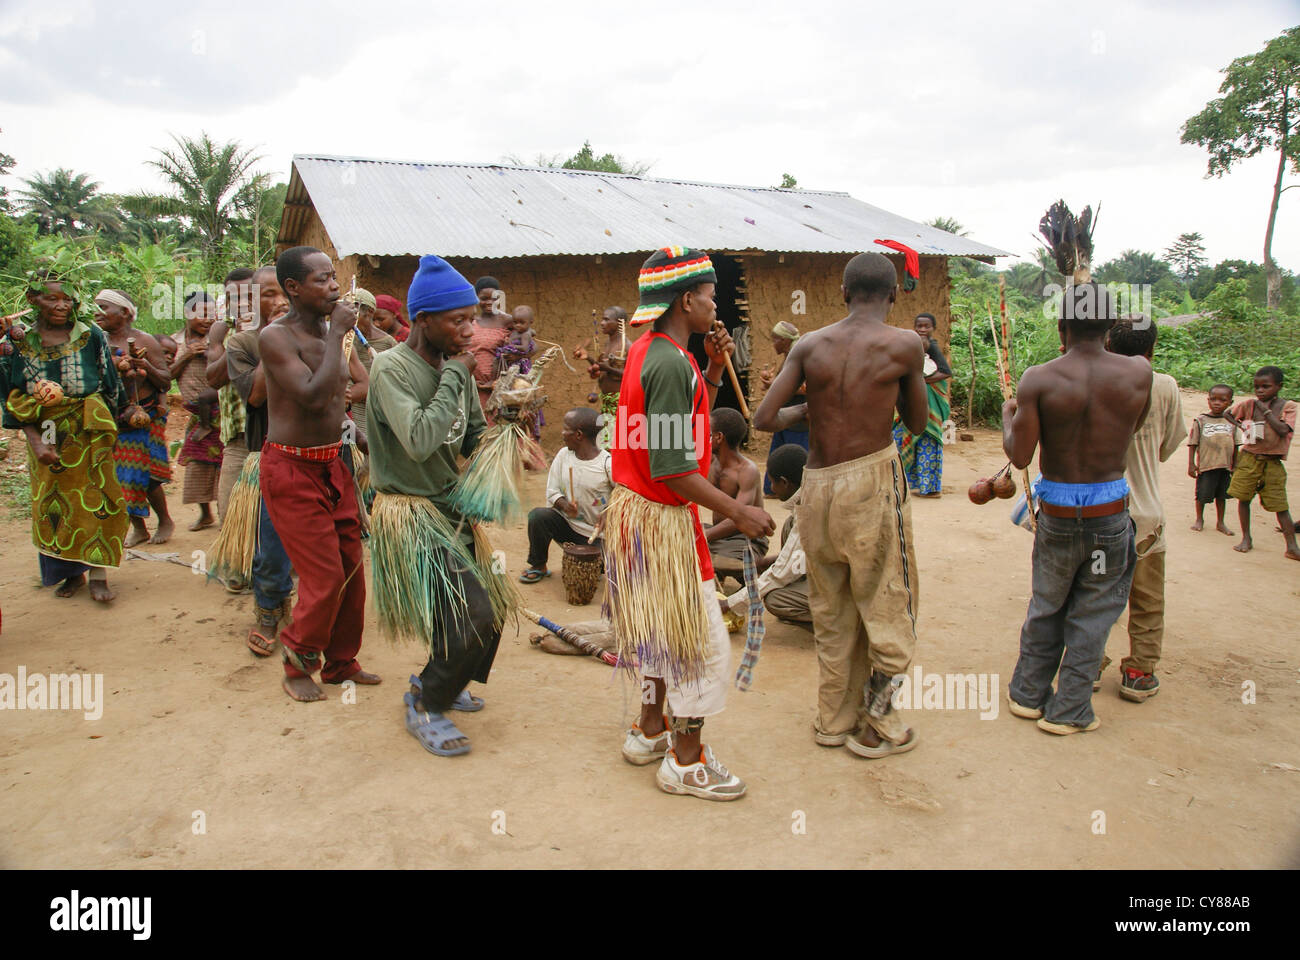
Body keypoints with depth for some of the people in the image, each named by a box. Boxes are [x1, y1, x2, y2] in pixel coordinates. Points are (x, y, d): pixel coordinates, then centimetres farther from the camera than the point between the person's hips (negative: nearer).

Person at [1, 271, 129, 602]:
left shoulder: (90, 335, -4)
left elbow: (110, 387, 5)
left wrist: (107, 427, 7)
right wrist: (36, 441, -12)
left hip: (88, 436, -2)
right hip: (44, 437, 2)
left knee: (92, 500, -1)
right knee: (54, 504, 8)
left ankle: (97, 574, 5)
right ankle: (72, 572, 21)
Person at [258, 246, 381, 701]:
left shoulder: (327, 332, 10)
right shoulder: (275, 336, -15)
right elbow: (314, 396, -29)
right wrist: (336, 334, -22)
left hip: (333, 465, 8)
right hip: (292, 469, -8)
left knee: (351, 567, 10)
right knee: (324, 576, -5)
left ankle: (341, 662, 26)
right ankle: (298, 668, 18)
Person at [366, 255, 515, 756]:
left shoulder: (454, 366, 5)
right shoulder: (391, 367, -18)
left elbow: (473, 442, 13)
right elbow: (419, 441, -33)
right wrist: (454, 376, -23)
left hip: (452, 507, 8)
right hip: (411, 514, -8)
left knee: (493, 603, 12)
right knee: (473, 614, -14)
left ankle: (442, 684, 38)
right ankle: (425, 706, 11)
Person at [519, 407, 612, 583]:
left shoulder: (607, 464, -15)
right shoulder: (564, 455, -2)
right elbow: (552, 491, 3)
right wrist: (564, 505, -19)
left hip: (598, 535, -2)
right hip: (568, 525, 3)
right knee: (537, 516, -24)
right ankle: (538, 566, -2)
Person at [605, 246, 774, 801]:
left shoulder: (649, 352, 10)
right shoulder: (671, 364, -22)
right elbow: (672, 467, -25)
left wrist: (712, 373, 8)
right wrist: (738, 512, -20)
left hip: (636, 510, 10)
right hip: (662, 520, -10)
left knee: (668, 630, 22)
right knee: (705, 642, 1)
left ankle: (650, 733, 36)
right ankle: (685, 762, 15)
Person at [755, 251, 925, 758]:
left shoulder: (809, 345, 1)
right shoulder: (905, 345, -5)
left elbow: (764, 418, -4)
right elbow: (917, 422, 7)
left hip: (816, 488, 4)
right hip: (871, 483, -4)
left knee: (832, 613, 18)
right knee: (887, 606, 13)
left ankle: (835, 719, 31)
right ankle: (874, 726, 23)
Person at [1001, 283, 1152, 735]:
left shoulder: (1038, 380, -12)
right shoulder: (1138, 372, -6)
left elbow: (1019, 456, -11)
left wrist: (1007, 417, 8)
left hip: (1056, 514, 0)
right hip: (1110, 514, 0)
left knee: (1045, 609, 20)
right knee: (1092, 615, 14)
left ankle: (1028, 693, 32)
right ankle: (1068, 710, 21)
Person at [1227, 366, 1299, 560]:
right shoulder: (1249, 404, 3)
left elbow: (1283, 430, -18)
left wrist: (1266, 410, -15)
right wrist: (1241, 424, 2)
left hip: (1273, 463, -2)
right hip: (1249, 458, 2)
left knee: (1280, 504, -1)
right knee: (1243, 498, 5)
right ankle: (1246, 538, 19)